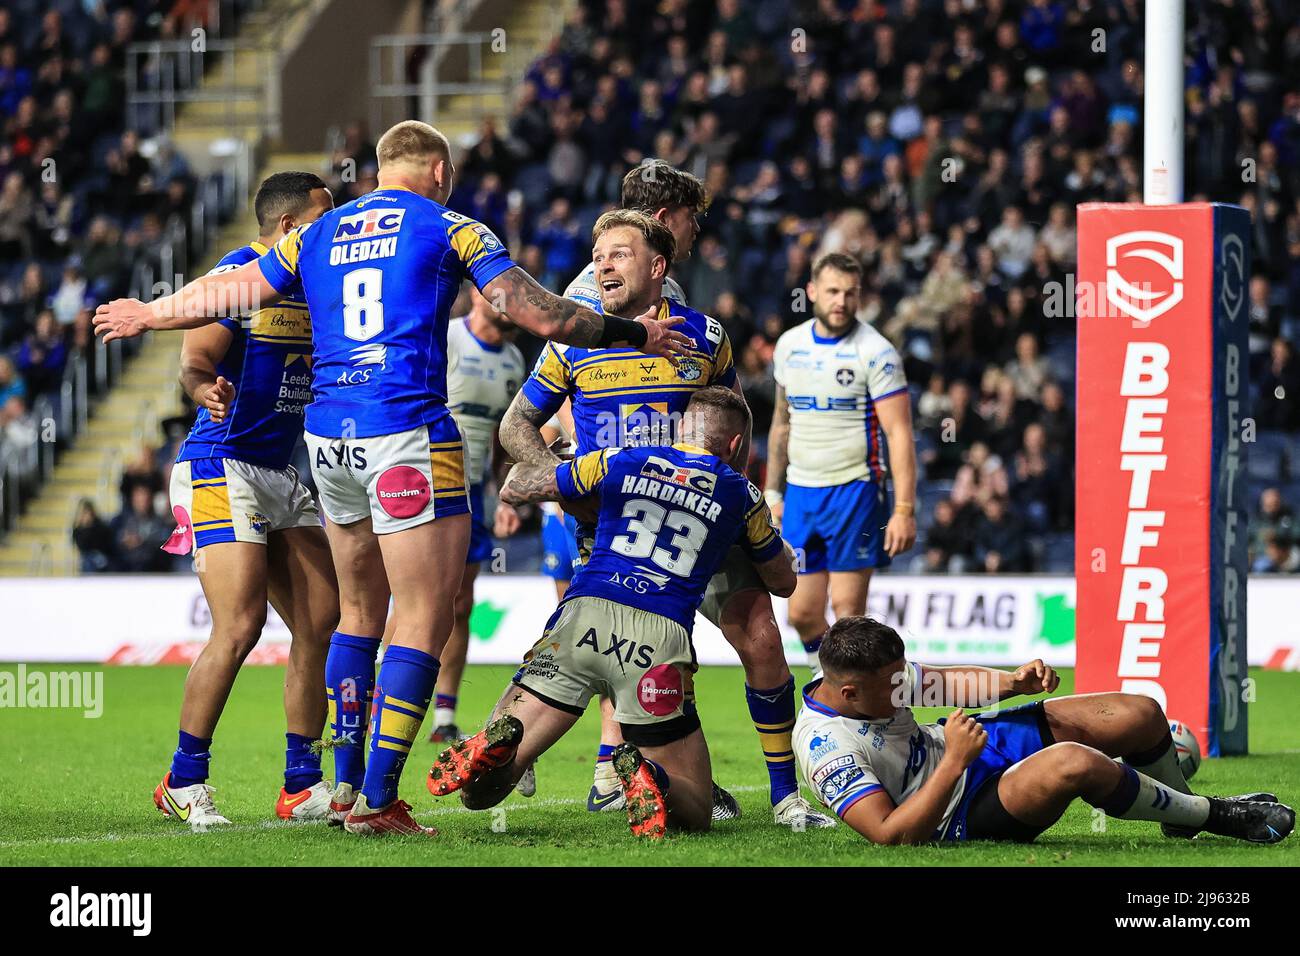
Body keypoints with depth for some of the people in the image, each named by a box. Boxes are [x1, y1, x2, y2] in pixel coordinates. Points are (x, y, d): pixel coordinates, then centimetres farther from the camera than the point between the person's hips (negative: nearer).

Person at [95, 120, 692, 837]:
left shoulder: (317, 234, 15)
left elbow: (222, 293, 23)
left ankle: (346, 782, 21)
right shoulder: (449, 229, 3)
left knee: (360, 610, 20)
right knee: (423, 622, -4)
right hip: (409, 435, -6)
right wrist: (632, 333, 12)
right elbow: (540, 315, 0)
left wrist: (146, 315, 40)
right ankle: (376, 800, -11)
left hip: (328, 439, 6)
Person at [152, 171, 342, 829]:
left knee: (320, 623, 2)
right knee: (239, 626, -17)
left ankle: (301, 786, 11)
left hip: (281, 473, 8)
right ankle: (183, 784, -5)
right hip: (219, 468, -8)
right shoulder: (236, 275, -10)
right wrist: (204, 387, -38)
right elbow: (194, 358, -17)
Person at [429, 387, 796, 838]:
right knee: (695, 810, 9)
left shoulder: (619, 461, 17)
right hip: (659, 635, -1)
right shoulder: (742, 494, 17)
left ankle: (499, 742, -30)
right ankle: (647, 776, -25)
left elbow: (514, 488, 26)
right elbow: (783, 581, 32)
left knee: (480, 789, 6)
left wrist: (533, 462, 49)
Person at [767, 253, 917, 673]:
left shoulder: (875, 352, -9)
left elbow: (899, 433, -13)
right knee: (803, 613, 3)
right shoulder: (789, 345, 8)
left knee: (847, 608, -8)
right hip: (801, 492, 5)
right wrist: (773, 492, 17)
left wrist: (904, 509, -20)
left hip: (855, 491, -5)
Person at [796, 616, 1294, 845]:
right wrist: (954, 763, -33)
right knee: (1074, 764, -37)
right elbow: (893, 836, -33)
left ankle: (1181, 817, 31)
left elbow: (946, 683, 12)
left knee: (1140, 715, 0)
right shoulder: (825, 748, -29)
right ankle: (1214, 815, -12)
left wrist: (1009, 682, -7)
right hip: (960, 816, -9)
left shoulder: (868, 671, -6)